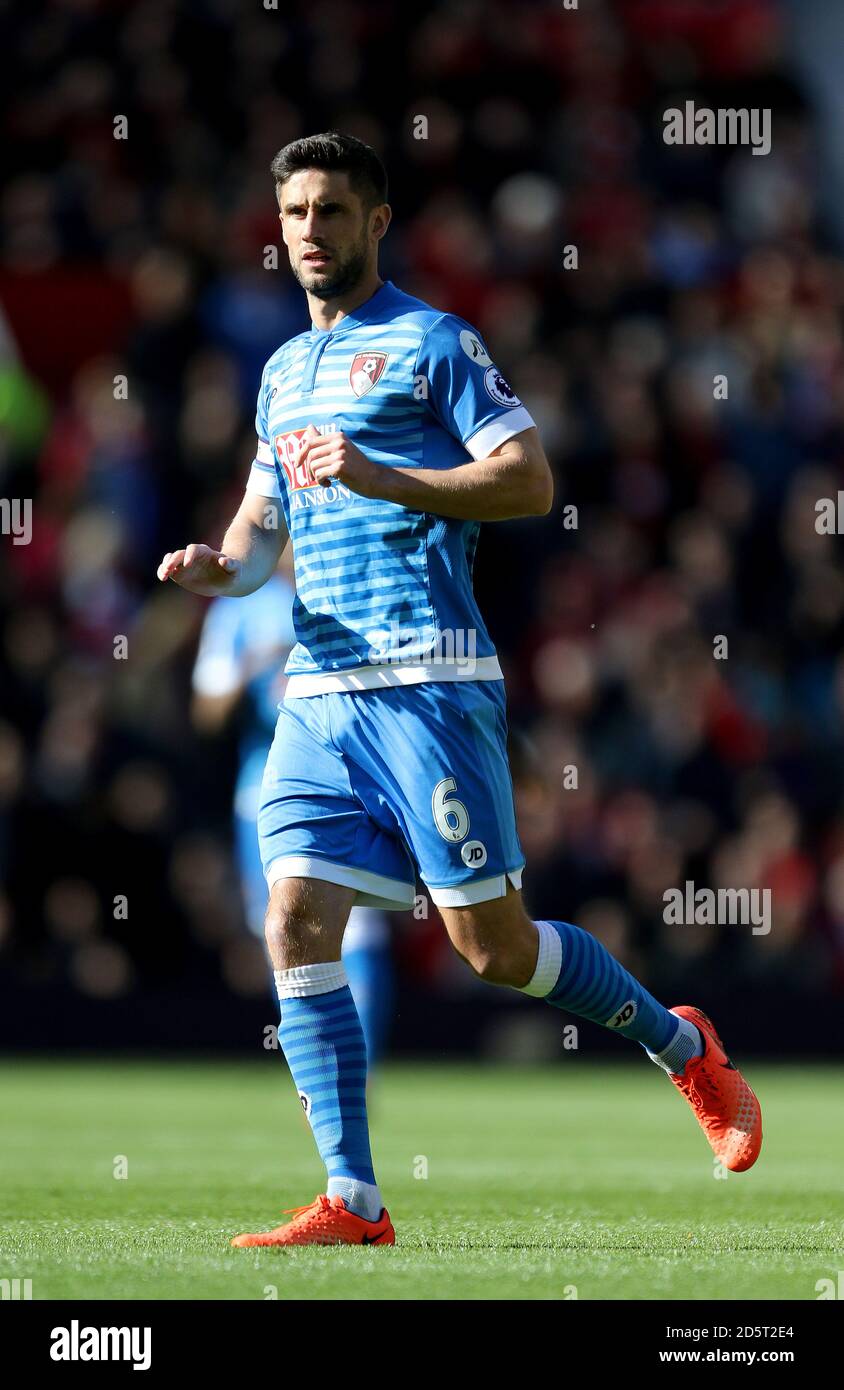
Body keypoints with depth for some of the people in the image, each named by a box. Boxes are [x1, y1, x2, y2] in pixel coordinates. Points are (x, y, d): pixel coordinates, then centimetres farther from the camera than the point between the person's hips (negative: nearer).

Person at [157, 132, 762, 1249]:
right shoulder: (285, 371, 21)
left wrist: (379, 478, -20)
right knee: (296, 925, -7)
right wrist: (220, 568, 3)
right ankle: (352, 1203, -7)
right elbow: (263, 526, 27)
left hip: (426, 682, -7)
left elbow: (530, 483, -9)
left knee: (494, 946, -6)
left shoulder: (433, 343, -1)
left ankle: (682, 1046, 19)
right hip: (320, 689, 7)